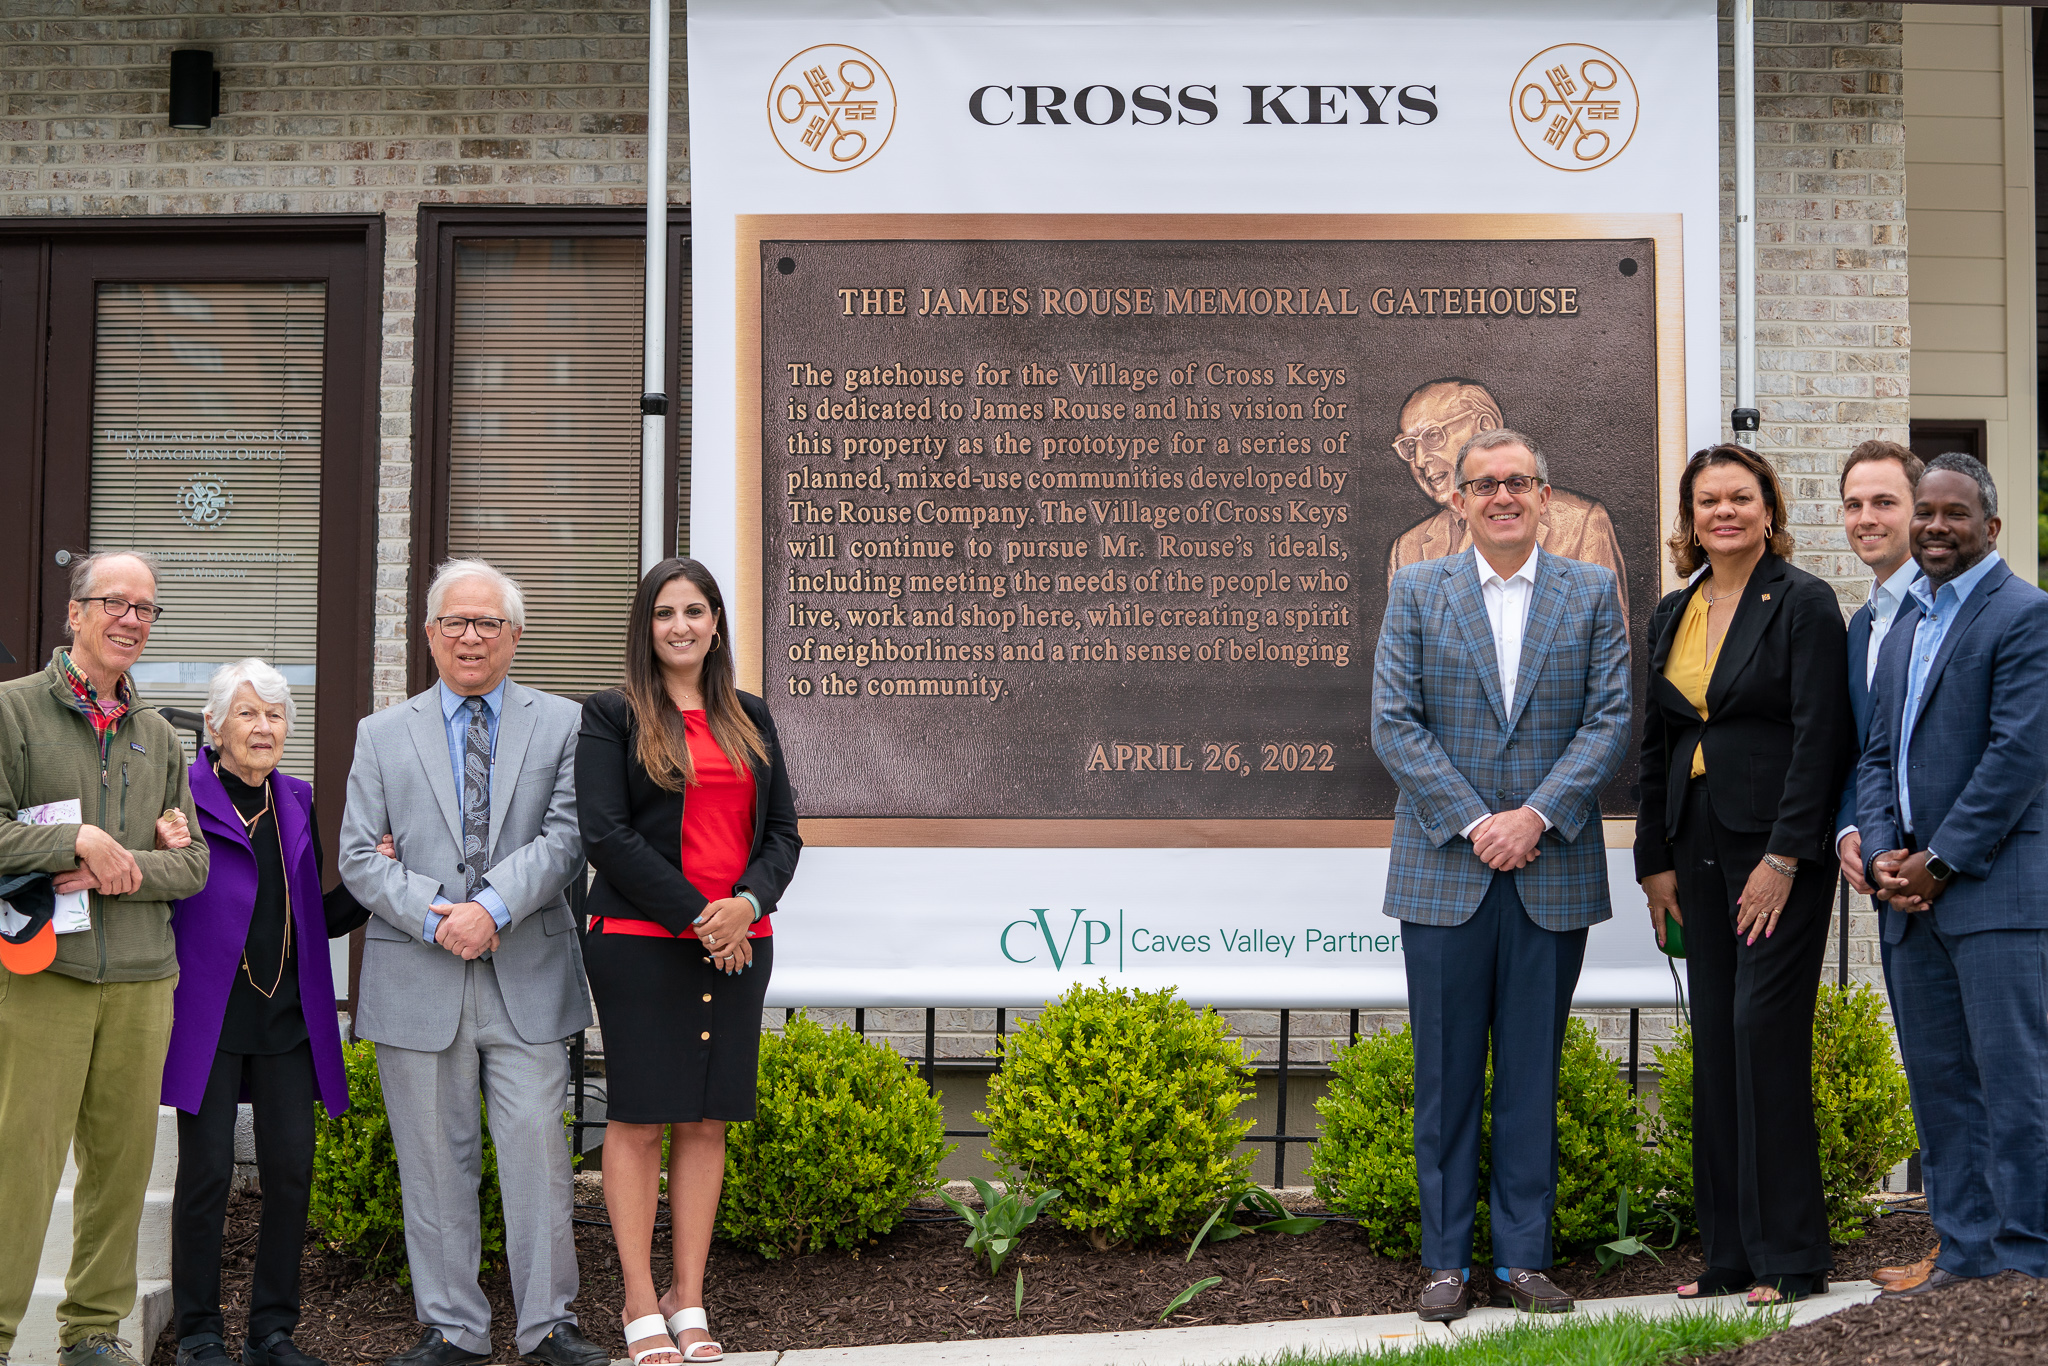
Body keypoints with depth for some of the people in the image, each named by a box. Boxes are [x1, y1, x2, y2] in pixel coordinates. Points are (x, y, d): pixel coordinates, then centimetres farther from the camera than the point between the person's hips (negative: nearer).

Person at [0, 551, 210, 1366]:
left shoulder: (157, 734, 15)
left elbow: (193, 864, 12)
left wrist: (122, 868, -6)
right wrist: (80, 842, -12)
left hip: (142, 976, 5)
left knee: (123, 1155, 7)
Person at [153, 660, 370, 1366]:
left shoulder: (296, 803, 15)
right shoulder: (185, 794, -4)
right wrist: (165, 856, -24)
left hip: (287, 1014, 5)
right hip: (209, 1011, -5)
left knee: (291, 1167, 3)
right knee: (207, 1169, -3)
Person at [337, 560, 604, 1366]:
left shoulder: (563, 725, 8)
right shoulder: (382, 735, 11)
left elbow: (565, 839, -3)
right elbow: (359, 857, 4)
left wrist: (494, 907, -17)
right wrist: (434, 918, -11)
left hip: (528, 977, -1)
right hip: (418, 981, 1)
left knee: (538, 1149, -3)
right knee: (435, 1160, 5)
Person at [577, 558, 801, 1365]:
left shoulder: (750, 718, 14)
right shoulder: (612, 716, 0)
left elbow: (783, 831, 11)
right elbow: (606, 834, -8)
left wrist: (748, 903, -8)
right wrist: (695, 917, -13)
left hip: (737, 944, 4)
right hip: (640, 941, -4)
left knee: (707, 1121, 6)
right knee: (638, 1118, -1)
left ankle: (688, 1300, 14)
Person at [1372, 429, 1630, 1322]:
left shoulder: (1592, 593, 7)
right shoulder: (1417, 593, 5)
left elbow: (1611, 719, 0)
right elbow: (1393, 723, -2)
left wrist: (1536, 815, -12)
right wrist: (1473, 823, -11)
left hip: (1552, 871, 1)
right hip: (1444, 872, 0)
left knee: (1534, 1075, 6)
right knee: (1447, 1075, 4)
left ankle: (1524, 1258, 14)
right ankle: (1447, 1261, 12)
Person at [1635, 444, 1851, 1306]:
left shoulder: (1804, 604, -5)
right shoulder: (1673, 615, 14)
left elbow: (1820, 736, -11)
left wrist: (1783, 857, -16)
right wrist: (1656, 861, 11)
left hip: (1778, 849, -6)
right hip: (1698, 847, 6)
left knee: (1765, 1028, -9)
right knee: (1715, 1039, 6)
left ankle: (1788, 1257, -1)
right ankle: (1730, 1255, 12)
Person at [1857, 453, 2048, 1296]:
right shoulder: (1904, 625, 19)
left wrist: (1941, 861, -14)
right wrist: (1882, 852, 1)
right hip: (1913, 890, 8)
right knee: (1938, 1083, 10)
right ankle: (1966, 1251, 18)